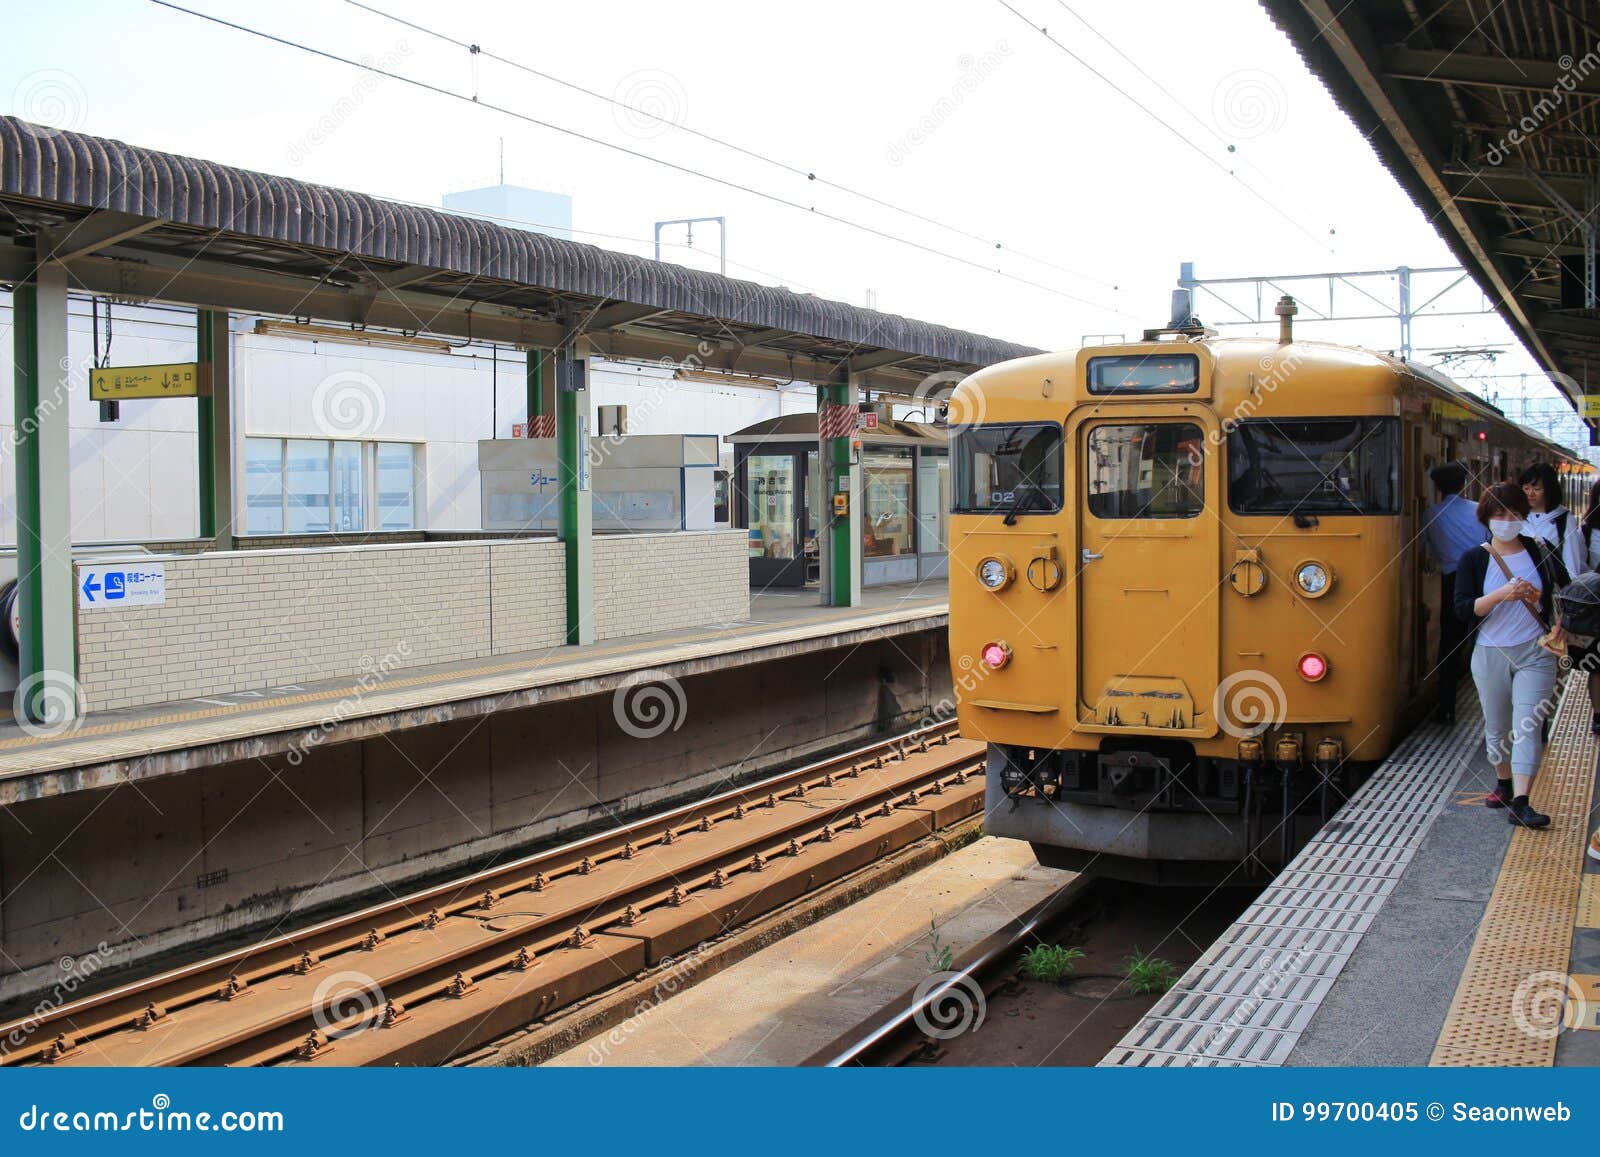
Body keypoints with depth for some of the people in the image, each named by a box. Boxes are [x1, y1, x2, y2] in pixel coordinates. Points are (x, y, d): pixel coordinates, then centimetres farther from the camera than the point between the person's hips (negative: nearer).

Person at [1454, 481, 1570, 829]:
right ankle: (1504, 785, 35)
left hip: (1535, 653, -1)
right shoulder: (1473, 560, -1)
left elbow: (1569, 591, 17)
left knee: (1528, 725, -13)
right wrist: (1501, 595, -24)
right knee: (1496, 727, 12)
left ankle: (1520, 803, -18)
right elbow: (1463, 609, -12)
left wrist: (1561, 625, 4)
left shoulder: (1540, 551, 2)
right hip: (1491, 654, 1)